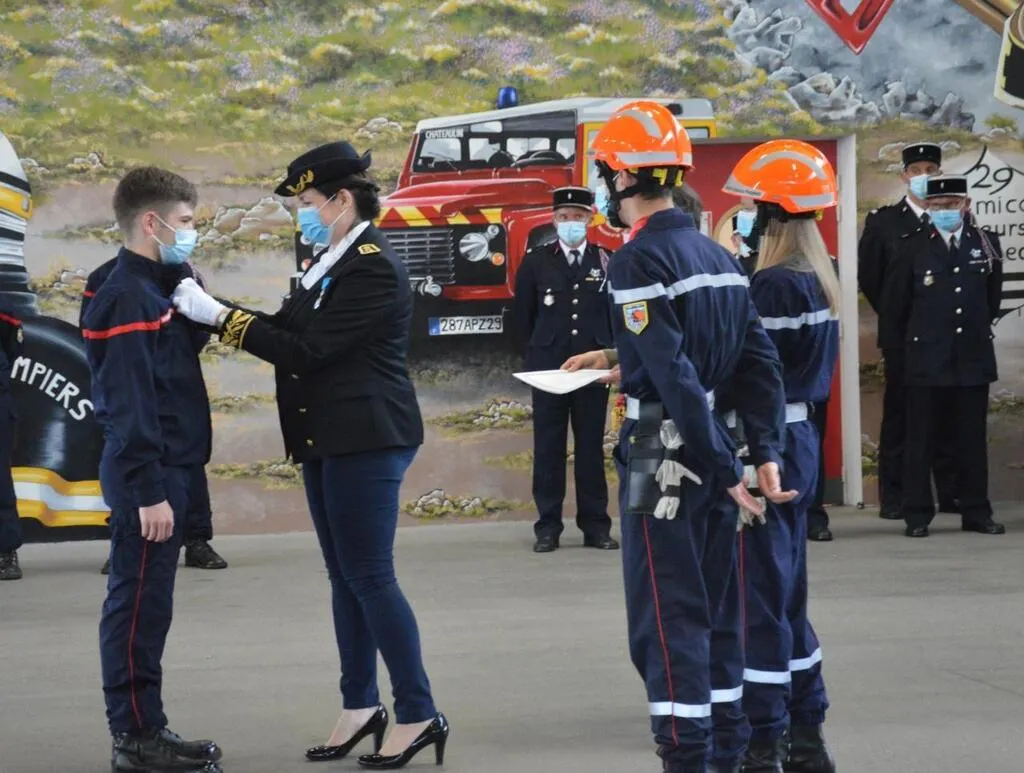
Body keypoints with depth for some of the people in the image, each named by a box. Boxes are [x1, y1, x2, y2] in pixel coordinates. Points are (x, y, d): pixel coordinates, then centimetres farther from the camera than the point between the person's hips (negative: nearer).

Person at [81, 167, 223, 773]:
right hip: (148, 477, -10)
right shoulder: (128, 298, -16)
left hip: (167, 471, 10)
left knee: (148, 605, 13)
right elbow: (130, 404, -20)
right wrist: (148, 491, -22)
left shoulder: (156, 290, 15)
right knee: (138, 604, -4)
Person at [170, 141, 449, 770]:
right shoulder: (335, 262, 13)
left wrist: (221, 317, -17)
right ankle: (361, 707, 21)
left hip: (367, 442, -10)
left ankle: (419, 715, -1)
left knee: (368, 576, -7)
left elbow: (307, 351, -20)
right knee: (346, 576, 13)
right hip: (329, 440, 10)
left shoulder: (374, 268, -17)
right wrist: (211, 306, 0)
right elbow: (290, 330, 10)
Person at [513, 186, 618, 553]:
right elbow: (522, 314, 10)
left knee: (591, 449, 4)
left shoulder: (605, 261, 3)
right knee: (548, 449, 2)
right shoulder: (535, 261, 3)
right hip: (548, 369, 0)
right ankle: (548, 526, 7)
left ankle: (595, 525, 9)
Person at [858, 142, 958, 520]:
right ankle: (893, 496, 5)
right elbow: (868, 276, 5)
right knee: (898, 415, 2)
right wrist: (894, 317, 5)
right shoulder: (883, 221, 3)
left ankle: (950, 492, 10)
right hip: (902, 337, -1)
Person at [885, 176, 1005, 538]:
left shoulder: (986, 243, 4)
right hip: (926, 360, -2)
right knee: (920, 441, 1)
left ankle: (976, 512, 14)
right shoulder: (913, 246, -3)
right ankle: (917, 515, 7)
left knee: (972, 440, 7)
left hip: (974, 358, 2)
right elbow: (894, 302, 6)